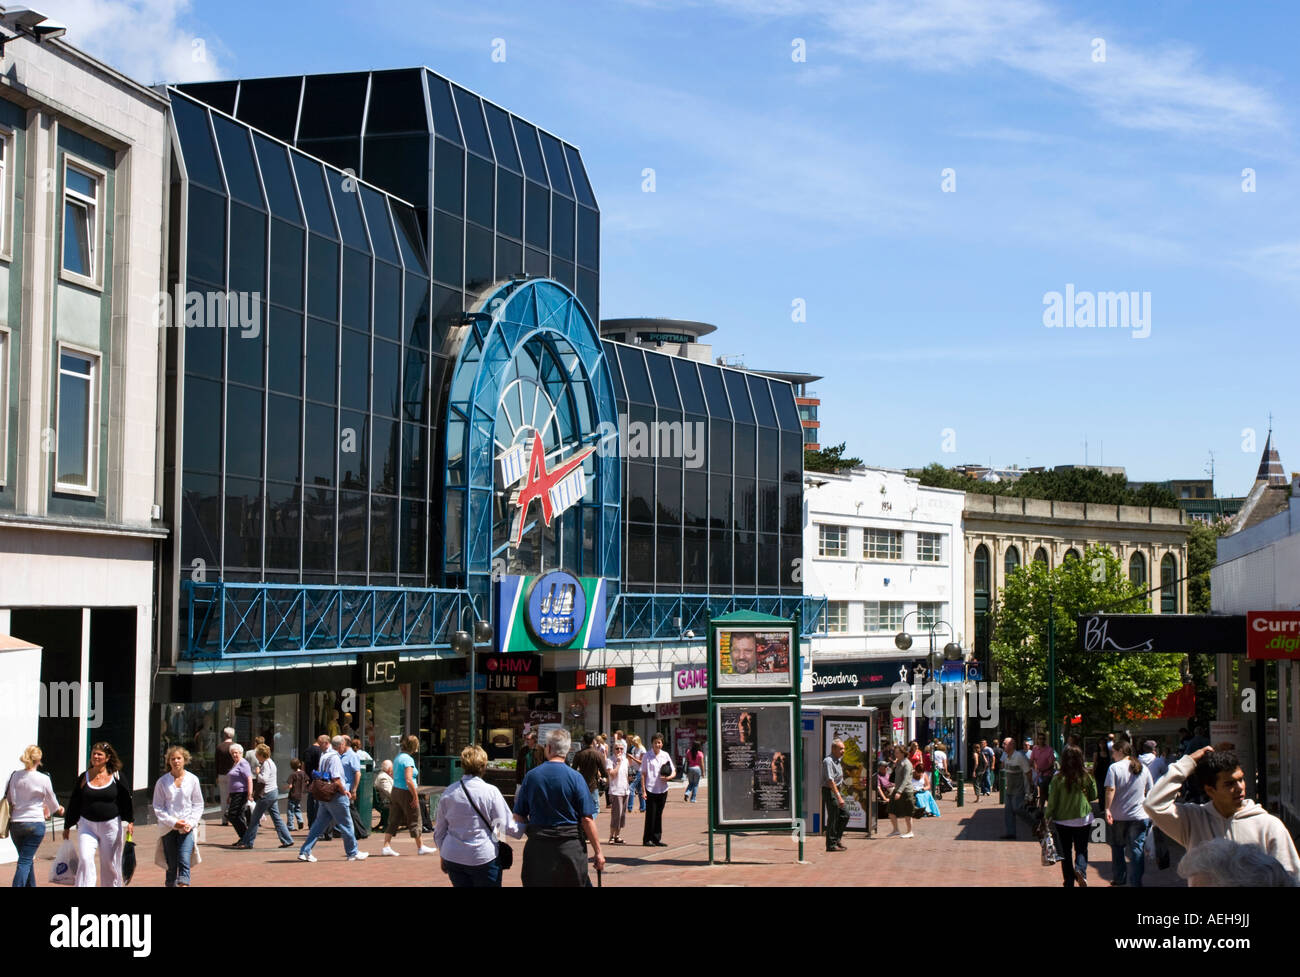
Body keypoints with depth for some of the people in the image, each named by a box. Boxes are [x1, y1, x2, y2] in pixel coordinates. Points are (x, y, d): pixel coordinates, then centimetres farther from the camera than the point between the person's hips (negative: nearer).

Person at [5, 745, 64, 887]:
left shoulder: (14, 776, 0)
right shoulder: (43, 779, -9)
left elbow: (8, 799, 12)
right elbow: (51, 801, 6)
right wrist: (58, 808, 31)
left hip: (15, 823, 4)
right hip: (34, 823, -4)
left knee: (27, 859, 19)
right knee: (25, 861, -4)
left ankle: (31, 886, 28)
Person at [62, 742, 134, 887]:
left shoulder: (116, 777, 1)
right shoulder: (84, 777, 5)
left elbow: (126, 799, 1)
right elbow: (74, 803, 11)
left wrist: (130, 821, -11)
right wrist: (67, 826, 12)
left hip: (111, 826, -1)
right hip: (87, 825, 1)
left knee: (110, 864, 6)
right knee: (85, 860, -15)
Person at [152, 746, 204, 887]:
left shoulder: (192, 780, 2)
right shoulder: (162, 781, 1)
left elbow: (198, 805, 7)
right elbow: (158, 807, 1)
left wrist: (190, 823, -7)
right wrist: (173, 822, -10)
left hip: (187, 828, -1)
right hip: (168, 828, 1)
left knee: (184, 861, -14)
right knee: (171, 864, 5)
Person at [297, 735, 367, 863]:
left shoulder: (324, 756, 12)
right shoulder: (335, 758, -17)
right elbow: (336, 779, -23)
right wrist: (344, 791, -8)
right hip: (336, 795, -9)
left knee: (320, 824, 10)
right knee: (346, 825, 4)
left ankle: (304, 852, 6)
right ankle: (353, 853, 13)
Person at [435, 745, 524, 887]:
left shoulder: (449, 792, 2)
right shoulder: (491, 792, -10)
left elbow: (439, 831, 11)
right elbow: (508, 827, -7)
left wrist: (443, 854, 24)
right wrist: (525, 826, 10)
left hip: (453, 858, 4)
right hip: (483, 857, -4)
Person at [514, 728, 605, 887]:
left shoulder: (531, 776, 0)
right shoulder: (575, 777, -8)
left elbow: (519, 816, 4)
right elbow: (587, 819, -10)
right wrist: (598, 852, -4)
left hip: (537, 845, 2)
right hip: (570, 846, -2)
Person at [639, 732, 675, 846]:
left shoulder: (665, 755, 7)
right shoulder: (647, 756, -3)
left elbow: (674, 772, 12)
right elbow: (643, 774, -3)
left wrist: (668, 777, -10)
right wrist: (643, 791, -9)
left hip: (662, 789, 4)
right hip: (650, 790, -4)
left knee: (659, 815, 9)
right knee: (650, 815, -3)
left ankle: (656, 839, 16)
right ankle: (647, 839, 4)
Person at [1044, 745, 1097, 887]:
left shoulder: (1058, 778, -11)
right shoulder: (1086, 777, -9)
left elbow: (1052, 800, -7)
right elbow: (1094, 796, 4)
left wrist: (1049, 817, 5)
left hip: (1062, 821, 0)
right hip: (1083, 819, 0)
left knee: (1065, 853, 12)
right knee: (1081, 850, 12)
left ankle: (1069, 882, 13)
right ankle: (1081, 870, -16)